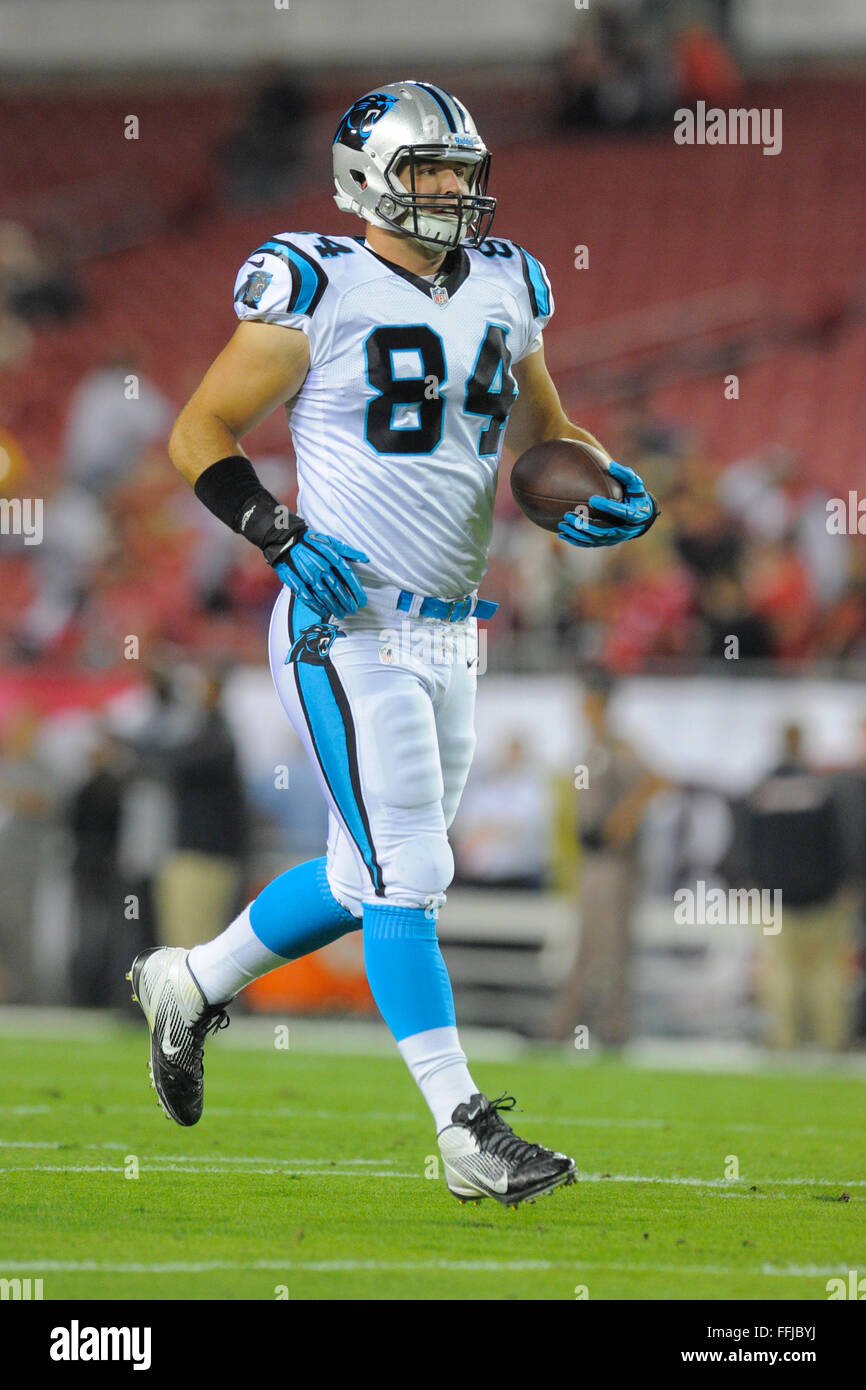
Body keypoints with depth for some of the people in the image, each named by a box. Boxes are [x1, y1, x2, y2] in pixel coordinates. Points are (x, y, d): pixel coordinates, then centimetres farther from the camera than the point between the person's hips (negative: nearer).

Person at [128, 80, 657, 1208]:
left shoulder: (505, 288, 9)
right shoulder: (318, 290, -10)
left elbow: (544, 429, 24)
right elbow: (200, 434, -4)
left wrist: (613, 488, 3)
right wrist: (282, 537, -17)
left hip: (447, 635, 7)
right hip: (348, 624, -7)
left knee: (368, 880, 16)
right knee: (407, 879, -9)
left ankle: (187, 987, 37)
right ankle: (469, 1139, -6)